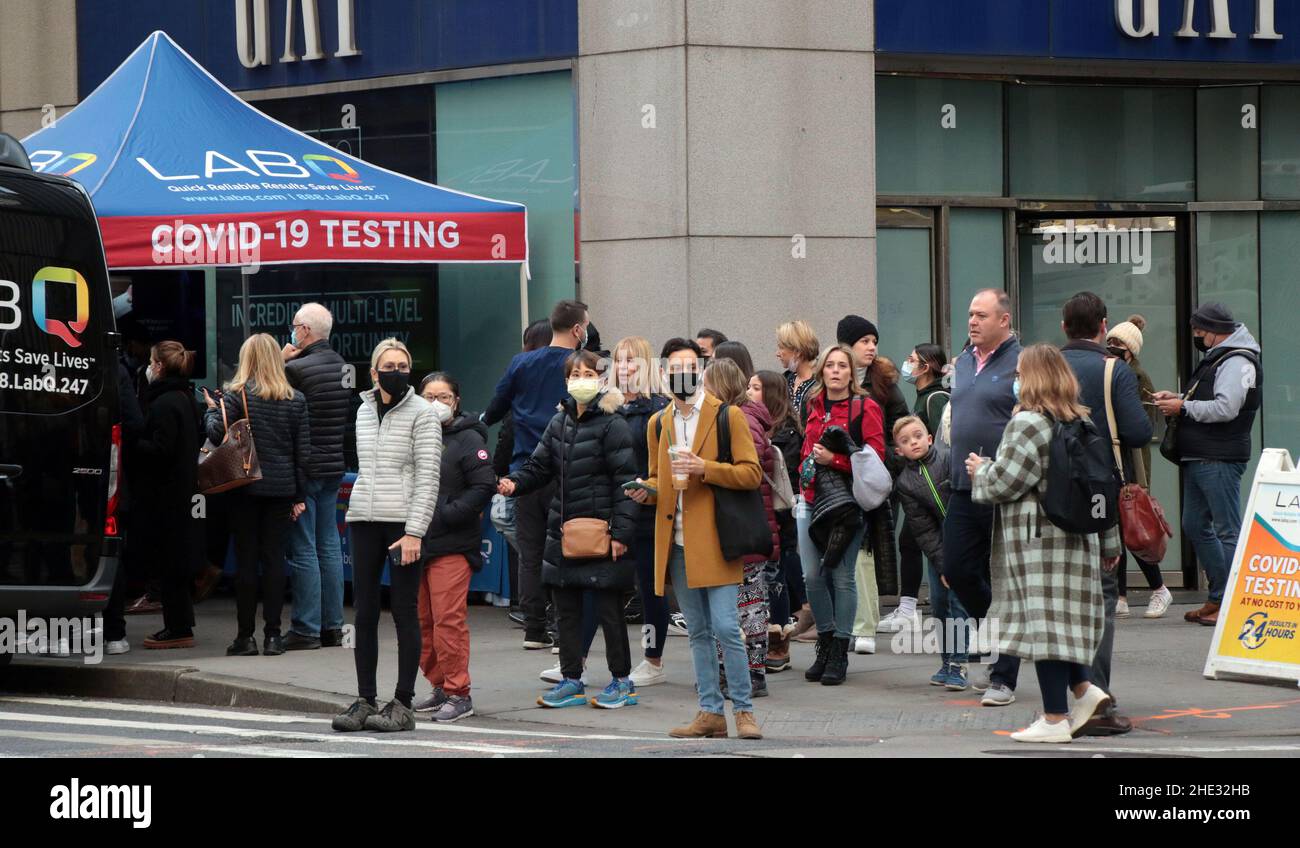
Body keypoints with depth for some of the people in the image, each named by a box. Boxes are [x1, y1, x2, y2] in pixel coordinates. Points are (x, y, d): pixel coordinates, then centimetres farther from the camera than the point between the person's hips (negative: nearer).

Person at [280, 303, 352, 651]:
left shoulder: (296, 369, -17)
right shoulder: (342, 366, 8)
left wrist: (280, 361, -5)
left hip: (304, 467, -7)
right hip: (334, 466, 7)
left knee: (303, 550, -4)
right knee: (330, 546, 12)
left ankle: (306, 629, -3)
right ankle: (332, 625, 15)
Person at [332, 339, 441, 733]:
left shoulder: (422, 413, -4)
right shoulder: (364, 411, 14)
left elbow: (428, 477, -8)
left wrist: (414, 532, -15)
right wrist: (361, 510, 17)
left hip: (403, 522, -5)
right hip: (364, 521, 5)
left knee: (404, 611, -1)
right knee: (364, 612, 5)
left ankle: (403, 704, 2)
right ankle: (365, 700, 10)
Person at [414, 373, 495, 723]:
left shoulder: (469, 440, -3)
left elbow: (483, 488, -10)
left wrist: (446, 515, -16)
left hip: (452, 547, -7)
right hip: (416, 542, 7)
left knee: (449, 618, -10)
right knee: (423, 621, 9)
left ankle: (458, 692, -6)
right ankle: (440, 687, 19)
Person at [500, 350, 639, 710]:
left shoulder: (611, 424, -8)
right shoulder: (559, 423, 12)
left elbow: (625, 480, -12)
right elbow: (540, 467, 16)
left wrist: (621, 532, -17)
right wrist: (515, 483, -6)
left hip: (600, 532, -7)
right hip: (562, 532, 7)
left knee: (608, 608, 0)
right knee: (565, 609, 10)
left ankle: (622, 681, 10)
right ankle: (571, 680, 18)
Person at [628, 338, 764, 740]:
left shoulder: (727, 417, 0)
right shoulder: (658, 424, 15)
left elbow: (751, 473, -5)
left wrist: (704, 468, -17)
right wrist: (648, 490, 1)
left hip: (714, 541, -5)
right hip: (677, 544, 5)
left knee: (725, 627, -11)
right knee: (698, 632, 8)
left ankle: (743, 711, -4)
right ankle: (711, 713, 12)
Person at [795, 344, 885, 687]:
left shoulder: (865, 408, -3)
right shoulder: (813, 405, 15)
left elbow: (876, 457, -8)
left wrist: (835, 460, -15)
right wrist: (804, 475, 14)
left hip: (847, 500, -5)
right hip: (811, 499, 5)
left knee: (842, 575, -5)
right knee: (812, 574, 2)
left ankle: (839, 655, 2)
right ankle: (826, 642, 18)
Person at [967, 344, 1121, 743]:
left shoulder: (1028, 423, -13)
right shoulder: (1082, 422, 12)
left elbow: (1002, 483, -13)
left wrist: (981, 471, 9)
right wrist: (1109, 541, 21)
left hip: (1037, 538, -8)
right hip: (1078, 538, 8)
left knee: (1043, 621, -5)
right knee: (1066, 618, 17)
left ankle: (1054, 718, -3)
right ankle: (1083, 689, 5)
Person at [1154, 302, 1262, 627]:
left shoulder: (1237, 363, -13)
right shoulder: (1218, 358, 20)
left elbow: (1225, 408, -23)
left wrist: (1183, 407, -14)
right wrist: (1178, 398, 10)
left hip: (1220, 461, -11)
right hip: (1199, 459, 11)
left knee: (1227, 530, -8)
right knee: (1195, 525, 14)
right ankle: (1217, 597, 20)